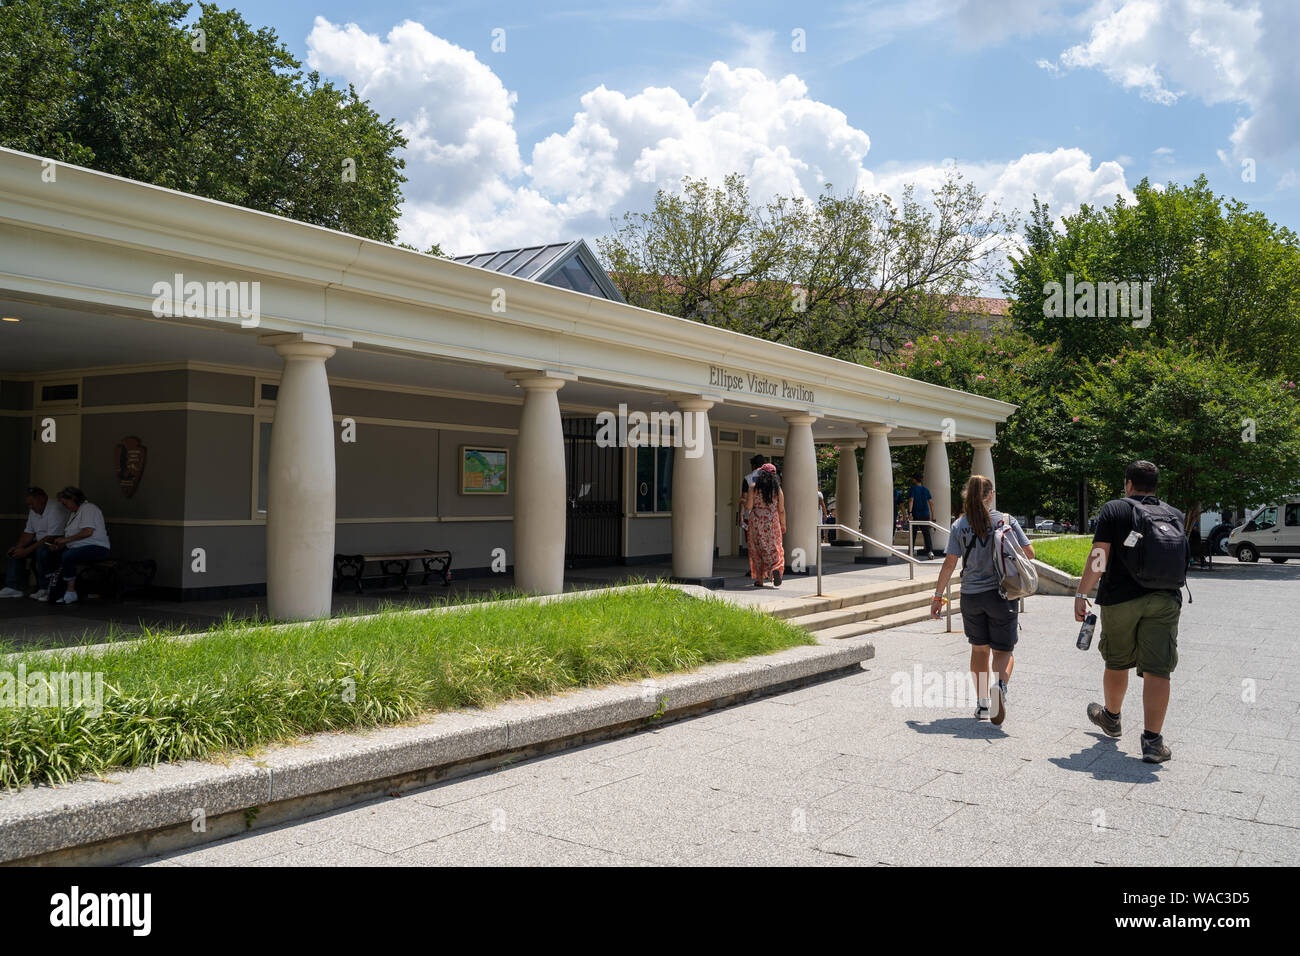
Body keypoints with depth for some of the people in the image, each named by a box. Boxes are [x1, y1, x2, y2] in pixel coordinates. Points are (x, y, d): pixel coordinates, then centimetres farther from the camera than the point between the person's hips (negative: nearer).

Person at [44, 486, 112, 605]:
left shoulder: (88, 508, -7)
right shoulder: (73, 513, 24)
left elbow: (88, 532, -20)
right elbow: (68, 535, 23)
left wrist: (66, 539, -15)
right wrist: (58, 546, 4)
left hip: (97, 548, -10)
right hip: (80, 548, 10)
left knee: (67, 556, -30)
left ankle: (71, 593, -24)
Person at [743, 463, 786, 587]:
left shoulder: (753, 487, -6)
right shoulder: (777, 488, 0)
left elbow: (748, 507, -9)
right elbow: (781, 510, 1)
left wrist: (745, 498, 12)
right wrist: (783, 525, 13)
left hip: (757, 521, -1)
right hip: (772, 521, 1)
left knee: (757, 550, 8)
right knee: (773, 548, 10)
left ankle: (759, 579, 10)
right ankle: (776, 568, -17)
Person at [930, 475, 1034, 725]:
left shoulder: (959, 526, -2)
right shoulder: (1006, 520, -4)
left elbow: (949, 564, -5)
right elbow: (1029, 553, -2)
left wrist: (938, 596, 2)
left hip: (971, 595, 2)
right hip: (1001, 594, -1)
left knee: (979, 649, 16)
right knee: (1004, 649, 7)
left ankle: (982, 703, 20)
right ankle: (1000, 685, -24)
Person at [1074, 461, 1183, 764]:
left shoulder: (1114, 509, -1)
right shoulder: (1176, 515, 10)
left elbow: (1098, 558, -9)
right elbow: (1182, 563, 18)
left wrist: (1081, 594, -6)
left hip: (1120, 599, -2)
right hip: (1165, 600, 2)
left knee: (1117, 662, 16)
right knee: (1157, 670, -1)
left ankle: (1111, 717, 37)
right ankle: (1153, 740, -6)